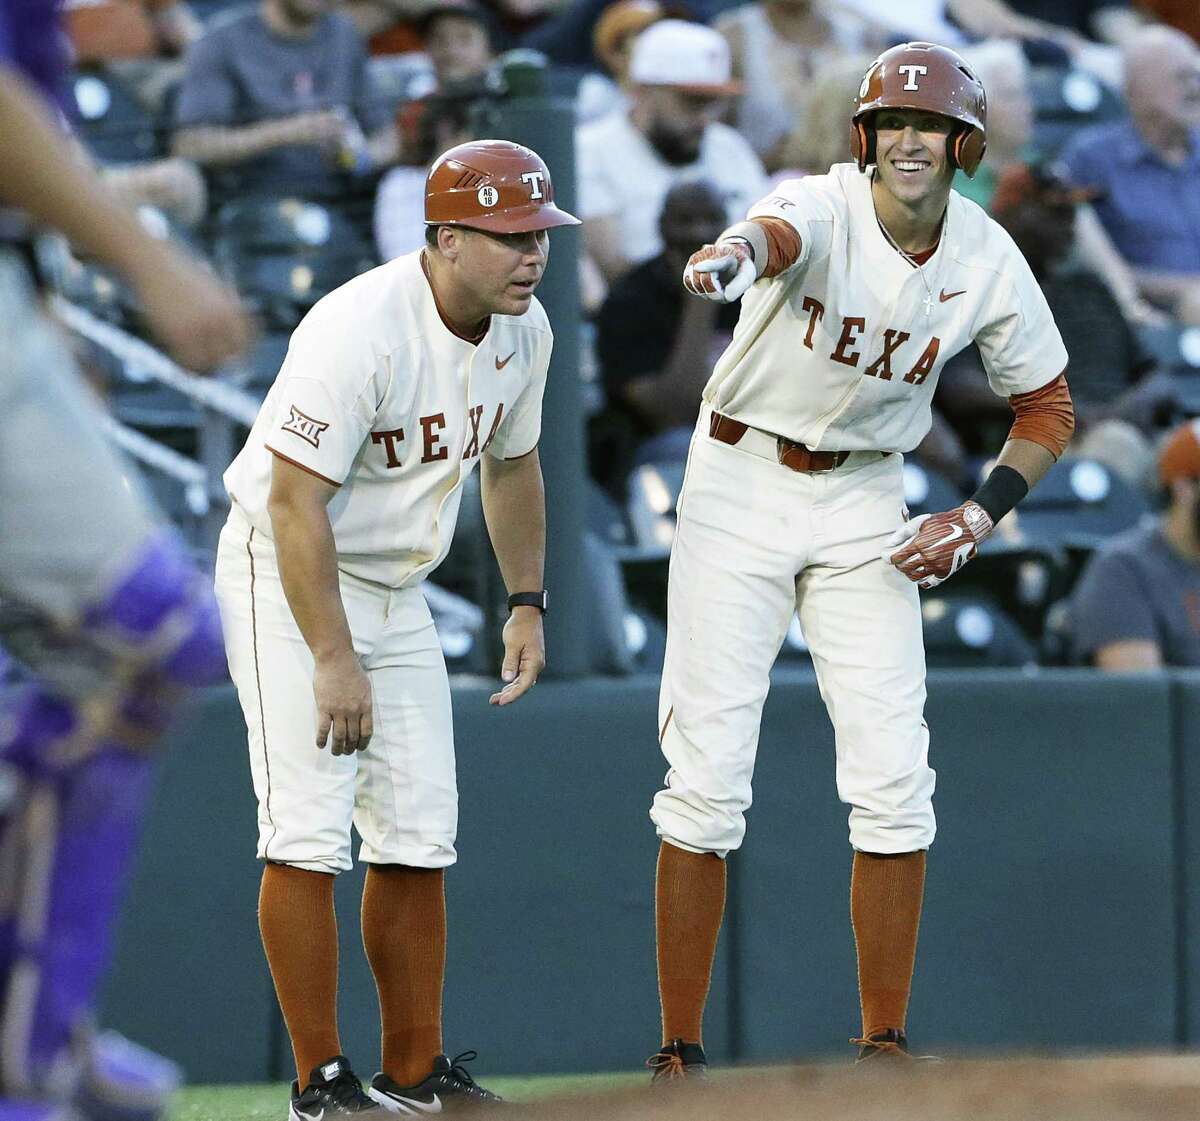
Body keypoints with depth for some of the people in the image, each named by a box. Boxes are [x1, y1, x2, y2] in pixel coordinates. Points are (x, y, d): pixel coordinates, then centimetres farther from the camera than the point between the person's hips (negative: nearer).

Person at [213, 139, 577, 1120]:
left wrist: (528, 604, 12)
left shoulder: (524, 330, -2)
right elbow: (297, 501, -27)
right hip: (288, 573, -8)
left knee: (419, 836, 7)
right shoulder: (359, 330, -27)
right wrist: (334, 662, -28)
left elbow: (512, 463, 16)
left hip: (397, 589, 8)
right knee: (310, 834, -13)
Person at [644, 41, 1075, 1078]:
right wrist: (736, 256, -72)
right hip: (741, 482, -3)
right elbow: (778, 234, -48)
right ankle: (679, 1052, 3)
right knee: (708, 780, -6)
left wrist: (981, 514, -10)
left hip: (866, 504, 3)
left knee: (894, 780, -3)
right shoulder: (824, 210, -22)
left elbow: (1047, 405, 6)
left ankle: (884, 1048, 9)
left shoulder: (989, 262, -8)